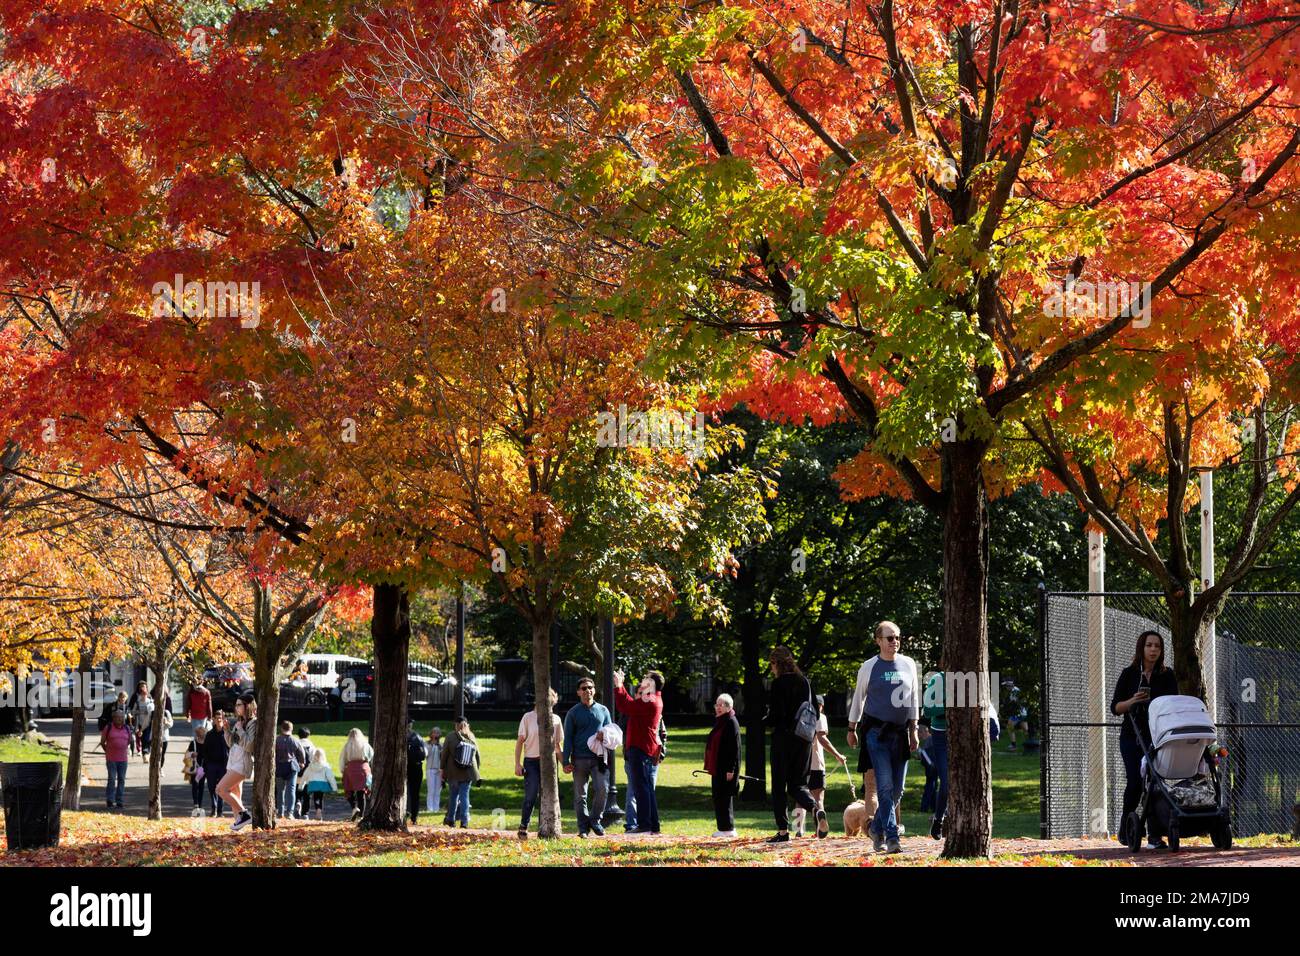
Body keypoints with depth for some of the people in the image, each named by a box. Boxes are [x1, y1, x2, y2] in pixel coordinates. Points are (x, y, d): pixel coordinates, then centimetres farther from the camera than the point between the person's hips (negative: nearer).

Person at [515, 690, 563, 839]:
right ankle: (523, 828, 1)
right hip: (531, 761, -3)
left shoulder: (555, 719, 10)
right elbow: (520, 741, 1)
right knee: (531, 797, -10)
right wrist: (517, 763, -6)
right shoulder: (528, 717, 0)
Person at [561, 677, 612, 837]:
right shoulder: (573, 713, 7)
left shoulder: (603, 710, 13)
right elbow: (568, 738, 5)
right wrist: (566, 761, -3)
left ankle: (595, 820, 1)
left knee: (602, 788, -17)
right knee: (580, 795, 0)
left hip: (598, 758, 1)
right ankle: (583, 828, 8)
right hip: (579, 759, -1)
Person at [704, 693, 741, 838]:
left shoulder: (731, 723, -12)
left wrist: (730, 770, -20)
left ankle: (728, 828, -1)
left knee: (724, 797, -6)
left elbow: (735, 747, -17)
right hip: (717, 768, 9)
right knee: (718, 797, 10)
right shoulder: (718, 722, 16)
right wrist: (710, 767, 21)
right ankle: (723, 827, 15)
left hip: (725, 769, -9)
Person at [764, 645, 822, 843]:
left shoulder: (778, 683, -11)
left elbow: (776, 715, -14)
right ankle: (815, 809, -19)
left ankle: (783, 830, 4)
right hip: (804, 738, 6)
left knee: (779, 784, 5)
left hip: (783, 738, -6)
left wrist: (764, 721, 5)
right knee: (798, 784, 11)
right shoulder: (805, 682, 8)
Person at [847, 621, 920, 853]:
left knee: (897, 789, 5)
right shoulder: (869, 667, 0)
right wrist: (852, 729, 11)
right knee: (885, 786, -13)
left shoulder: (908, 665, 9)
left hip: (901, 733, 4)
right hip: (877, 732, -4)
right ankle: (891, 836, -16)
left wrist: (913, 731, 11)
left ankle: (877, 828, 23)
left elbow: (914, 699, 15)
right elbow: (858, 698, 10)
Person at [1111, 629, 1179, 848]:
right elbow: (1115, 707, 0)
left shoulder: (1167, 676, 5)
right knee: (1135, 781, -11)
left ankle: (1155, 835, -2)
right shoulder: (1129, 674, 2)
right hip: (1132, 737, -1)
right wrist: (1133, 701, -18)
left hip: (1158, 737, 1)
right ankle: (1125, 827, 11)